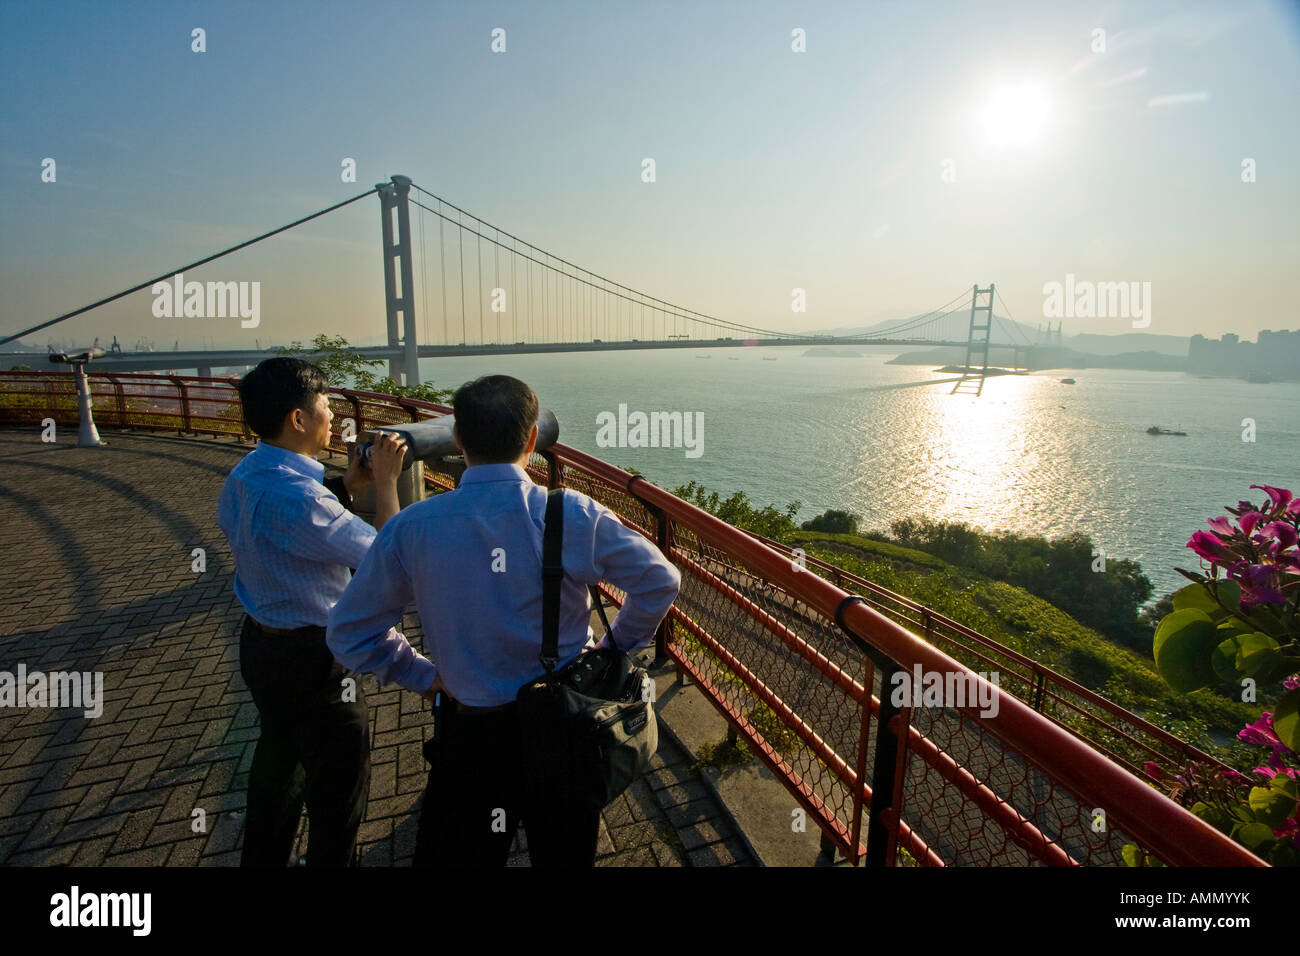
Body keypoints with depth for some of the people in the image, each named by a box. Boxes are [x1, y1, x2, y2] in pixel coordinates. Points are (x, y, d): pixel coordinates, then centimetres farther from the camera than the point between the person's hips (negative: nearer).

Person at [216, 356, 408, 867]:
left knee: (280, 755, 30)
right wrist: (385, 481, -15)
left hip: (261, 640, 10)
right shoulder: (296, 498, -32)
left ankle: (262, 855, 51)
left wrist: (347, 484, 3)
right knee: (339, 780, 10)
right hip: (310, 657, -10)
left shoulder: (245, 473, -2)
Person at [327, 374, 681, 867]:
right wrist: (616, 647, 4)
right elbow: (660, 583, -10)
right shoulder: (576, 516, -19)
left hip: (468, 733, 0)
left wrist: (425, 676, 6)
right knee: (566, 853, 26)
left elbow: (349, 634, -5)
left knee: (454, 852, 26)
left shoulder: (410, 530, -15)